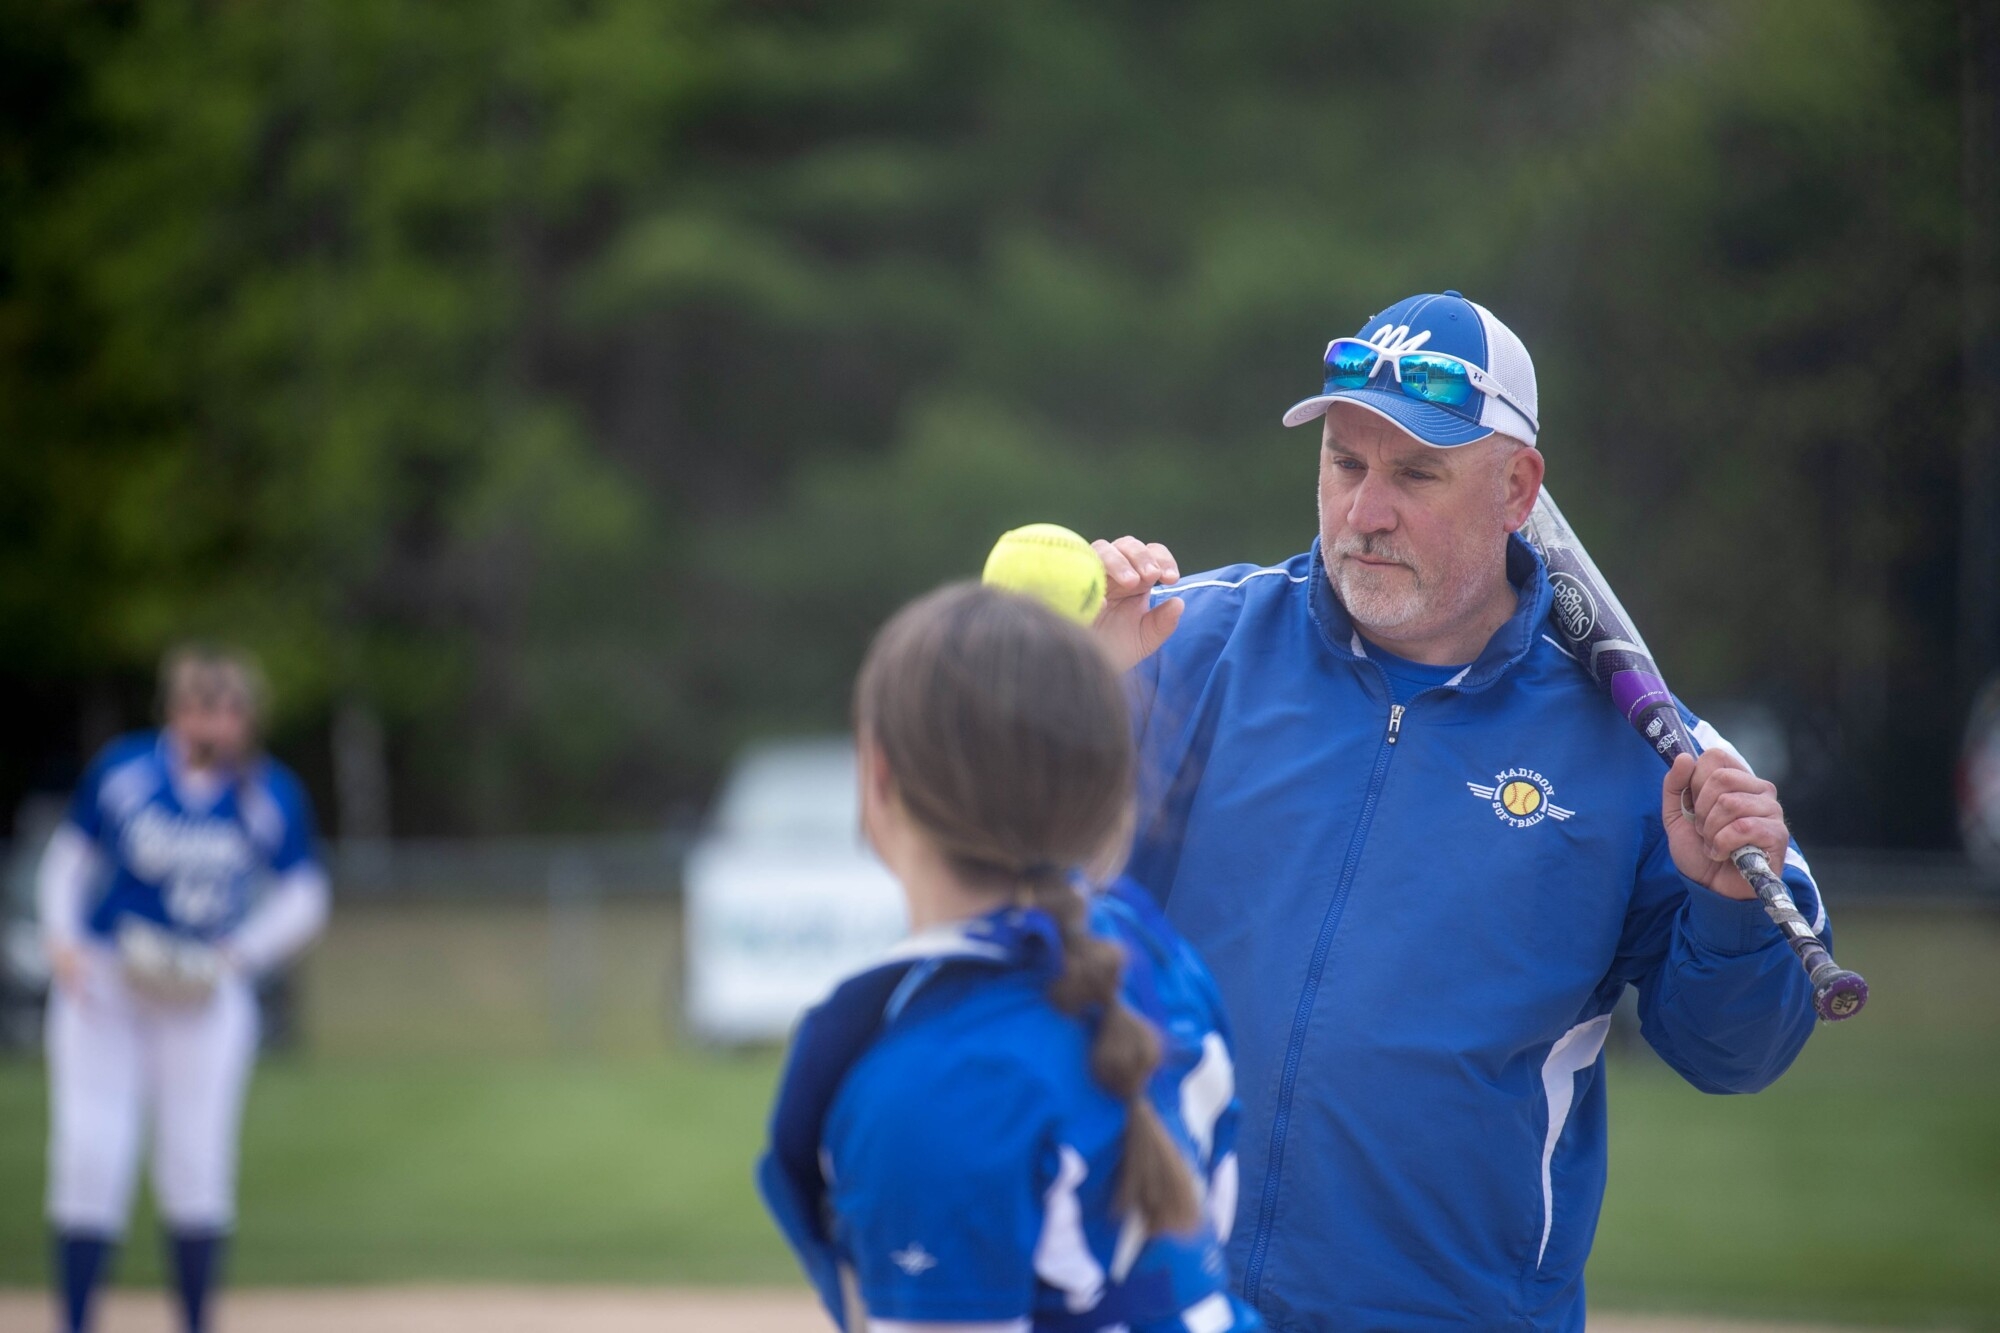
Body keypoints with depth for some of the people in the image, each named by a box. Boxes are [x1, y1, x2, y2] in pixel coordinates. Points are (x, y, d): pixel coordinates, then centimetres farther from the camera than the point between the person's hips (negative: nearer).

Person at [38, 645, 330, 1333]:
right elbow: (70, 855, 8)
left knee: (196, 1160, 0)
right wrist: (61, 937, -7)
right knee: (90, 1154, -7)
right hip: (102, 982, 0)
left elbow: (303, 895, 4)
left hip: (206, 996, 0)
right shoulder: (123, 769, -5)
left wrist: (236, 954, -10)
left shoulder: (271, 795, -5)